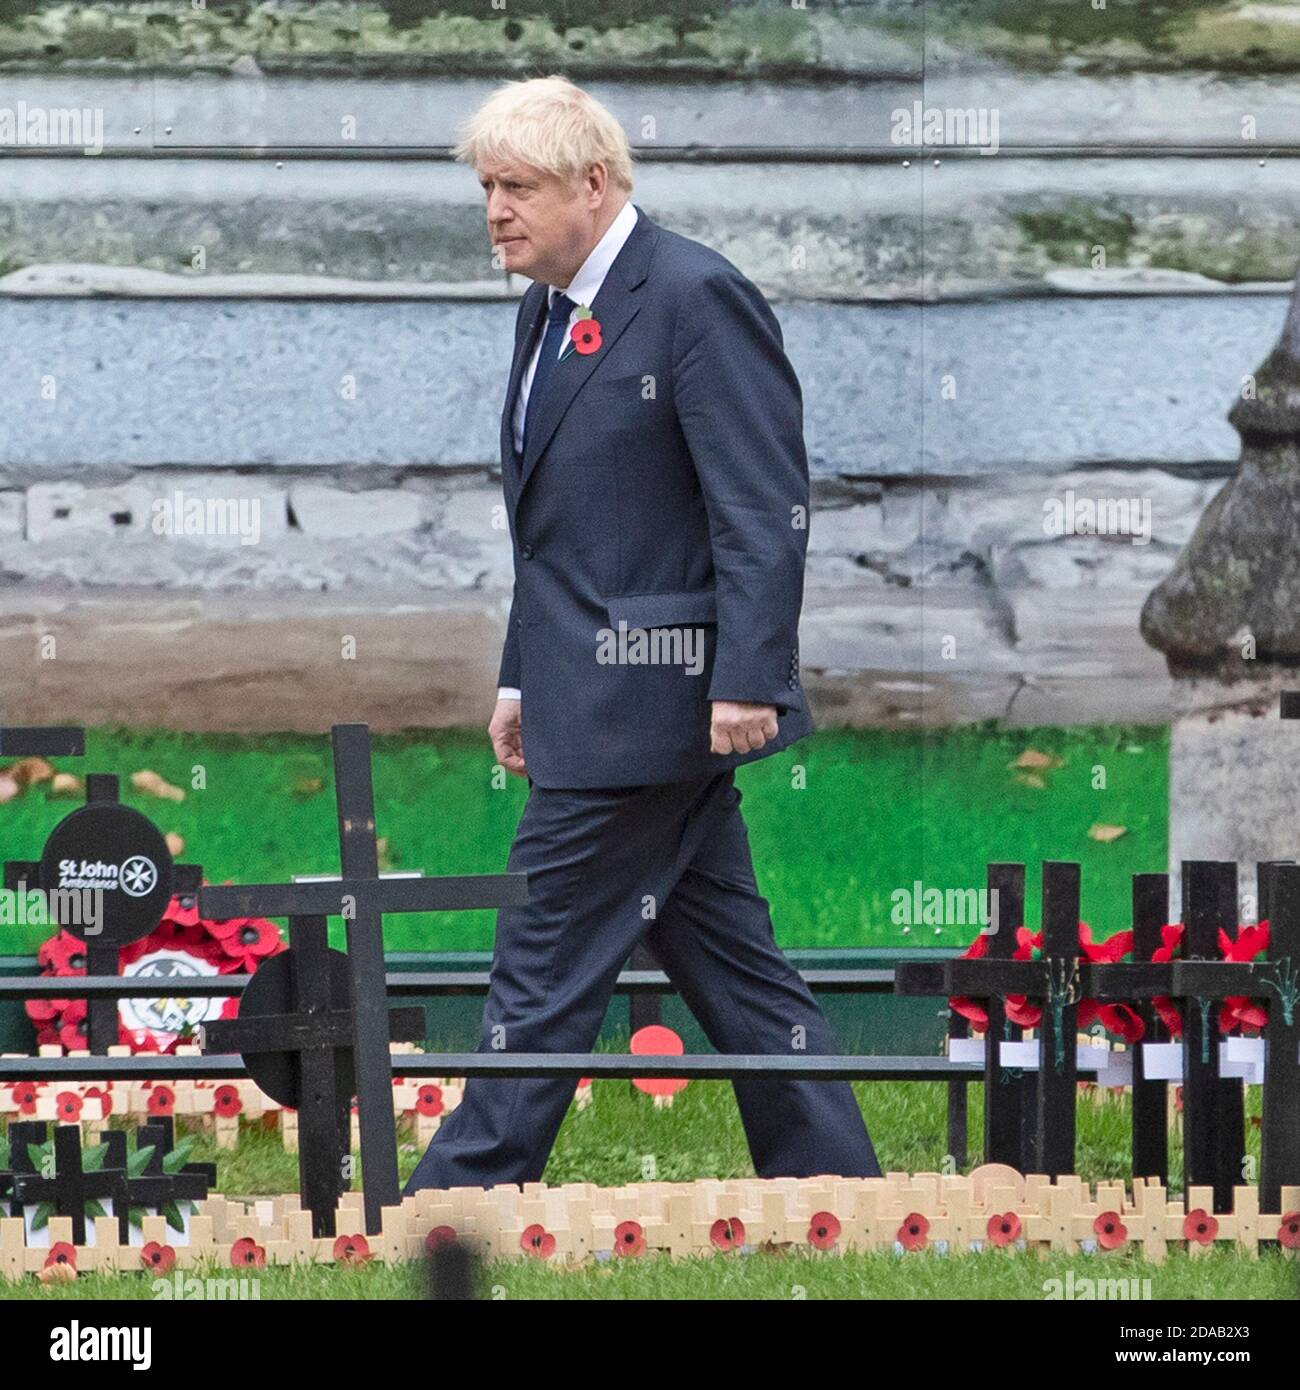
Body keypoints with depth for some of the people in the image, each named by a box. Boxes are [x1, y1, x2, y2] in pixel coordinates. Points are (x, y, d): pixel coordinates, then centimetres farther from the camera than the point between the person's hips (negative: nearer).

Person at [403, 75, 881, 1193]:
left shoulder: (699, 300, -14)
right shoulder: (552, 312, 16)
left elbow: (765, 508, -18)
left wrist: (748, 681, -23)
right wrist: (523, 678, 21)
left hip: (651, 701, -10)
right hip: (593, 697, 10)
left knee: (548, 964, -5)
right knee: (728, 962, 11)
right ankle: (832, 1190, 15)